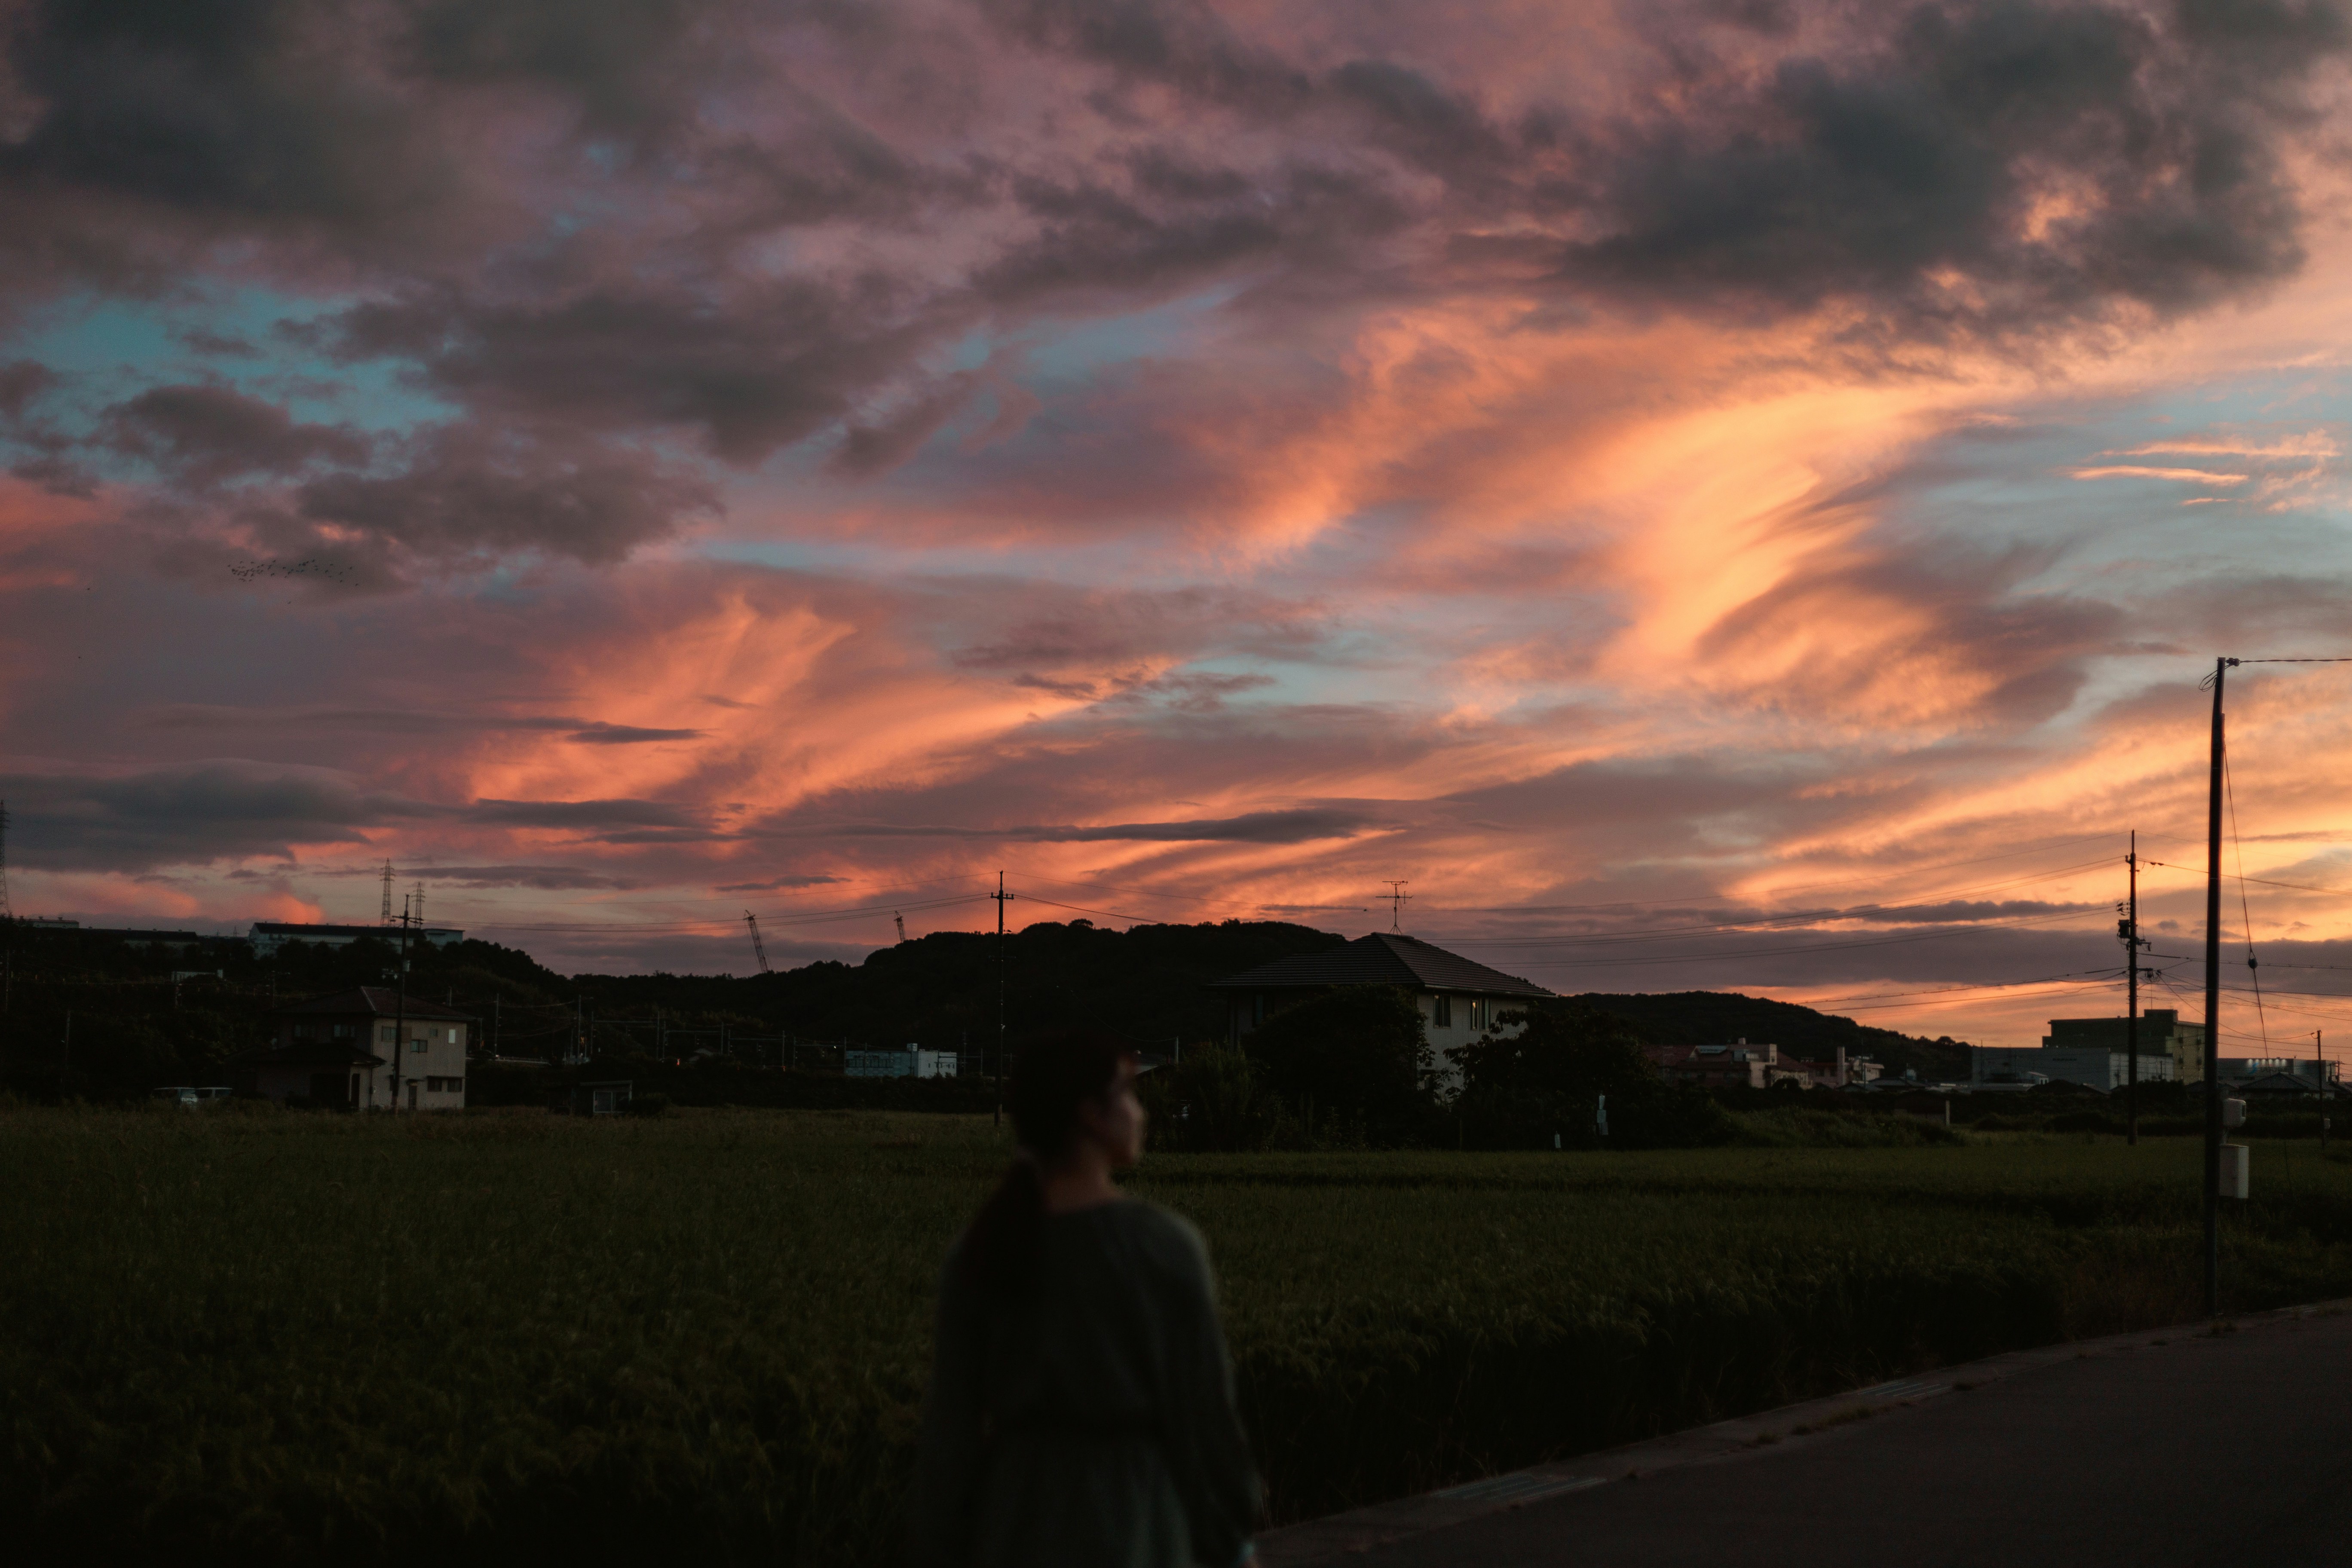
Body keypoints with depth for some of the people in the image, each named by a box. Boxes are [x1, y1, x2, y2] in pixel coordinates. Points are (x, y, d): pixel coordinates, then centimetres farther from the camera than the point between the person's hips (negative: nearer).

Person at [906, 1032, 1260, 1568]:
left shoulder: (980, 1251, 0)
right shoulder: (1162, 1246, -10)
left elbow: (952, 1423, 1)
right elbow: (1202, 1410, -7)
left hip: (1016, 1517, 4)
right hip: (1130, 1519, -4)